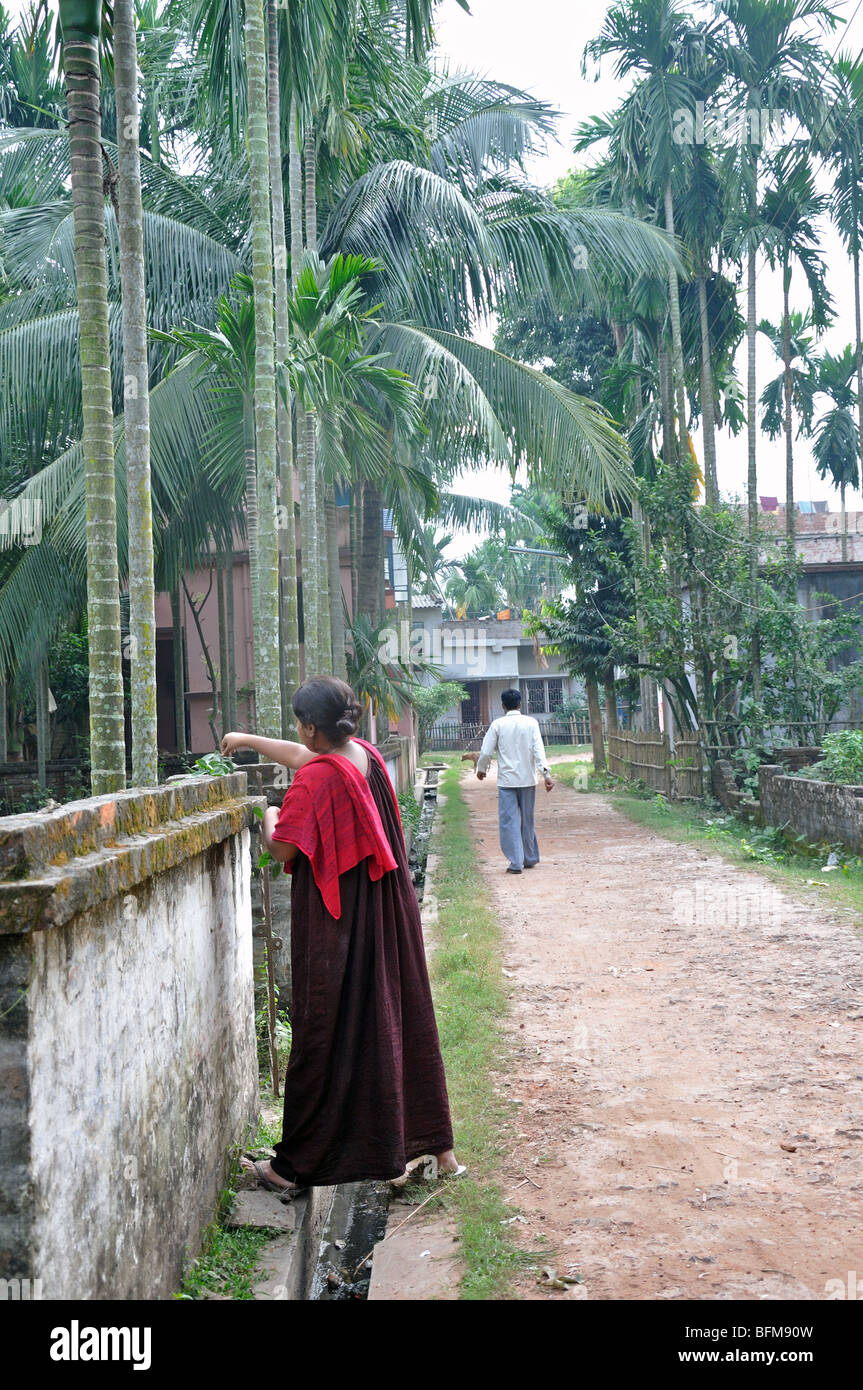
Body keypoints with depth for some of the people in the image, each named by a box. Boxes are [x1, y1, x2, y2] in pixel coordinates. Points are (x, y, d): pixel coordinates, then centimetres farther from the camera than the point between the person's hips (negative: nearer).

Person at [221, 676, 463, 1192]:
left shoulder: (313, 781, -20)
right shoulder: (367, 755, 5)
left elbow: (283, 851, -16)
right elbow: (304, 756, 21)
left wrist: (271, 818, 5)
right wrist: (248, 740, 31)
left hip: (337, 929, -7)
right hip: (388, 917, 7)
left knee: (326, 1037, 0)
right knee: (404, 1021, 14)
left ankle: (296, 1165, 12)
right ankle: (436, 1145, 22)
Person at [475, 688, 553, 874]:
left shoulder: (498, 724, -4)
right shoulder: (531, 723, 0)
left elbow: (486, 752, -2)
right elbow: (538, 750, -8)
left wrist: (481, 769, 16)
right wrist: (546, 773, -10)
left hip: (506, 780, -2)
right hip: (527, 779, 2)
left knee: (508, 821, 0)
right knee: (527, 820, 15)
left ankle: (516, 862, -5)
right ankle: (530, 859, 24)